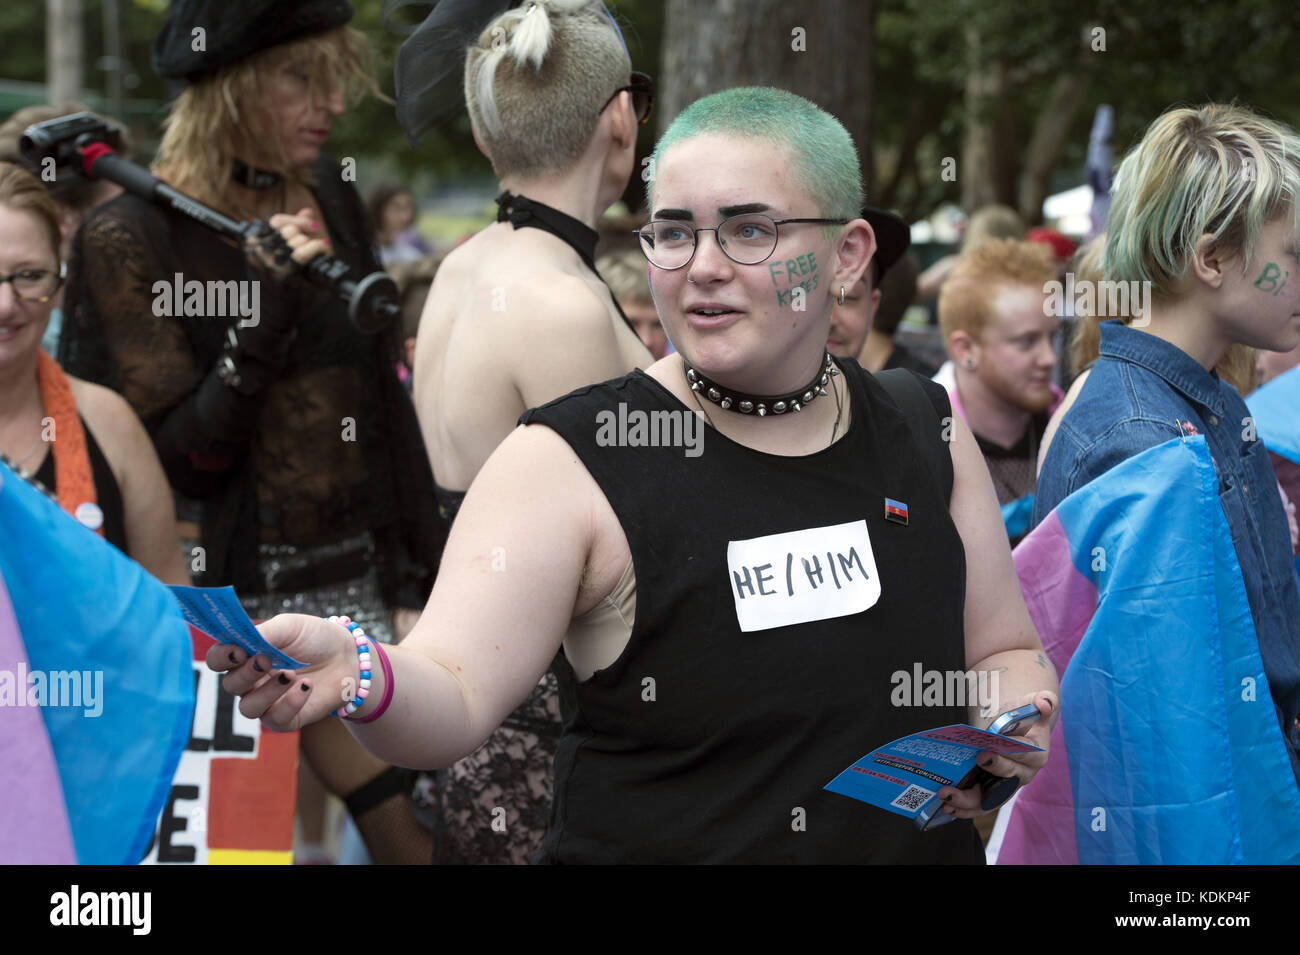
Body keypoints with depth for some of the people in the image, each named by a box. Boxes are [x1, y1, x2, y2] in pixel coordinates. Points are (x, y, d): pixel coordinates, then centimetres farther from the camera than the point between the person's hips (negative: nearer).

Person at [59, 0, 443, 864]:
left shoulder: (331, 201, 7)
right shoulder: (132, 240, -9)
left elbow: (380, 400, 12)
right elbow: (180, 461, -13)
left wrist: (417, 579, 10)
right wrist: (272, 309, -22)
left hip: (355, 581, 5)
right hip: (232, 592, -5)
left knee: (418, 831, 0)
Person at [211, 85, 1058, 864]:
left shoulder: (925, 433, -1)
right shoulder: (569, 462, -13)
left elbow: (1005, 649, 10)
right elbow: (456, 700, -22)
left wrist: (1014, 730, -11)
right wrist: (359, 680, -43)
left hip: (921, 843, 4)